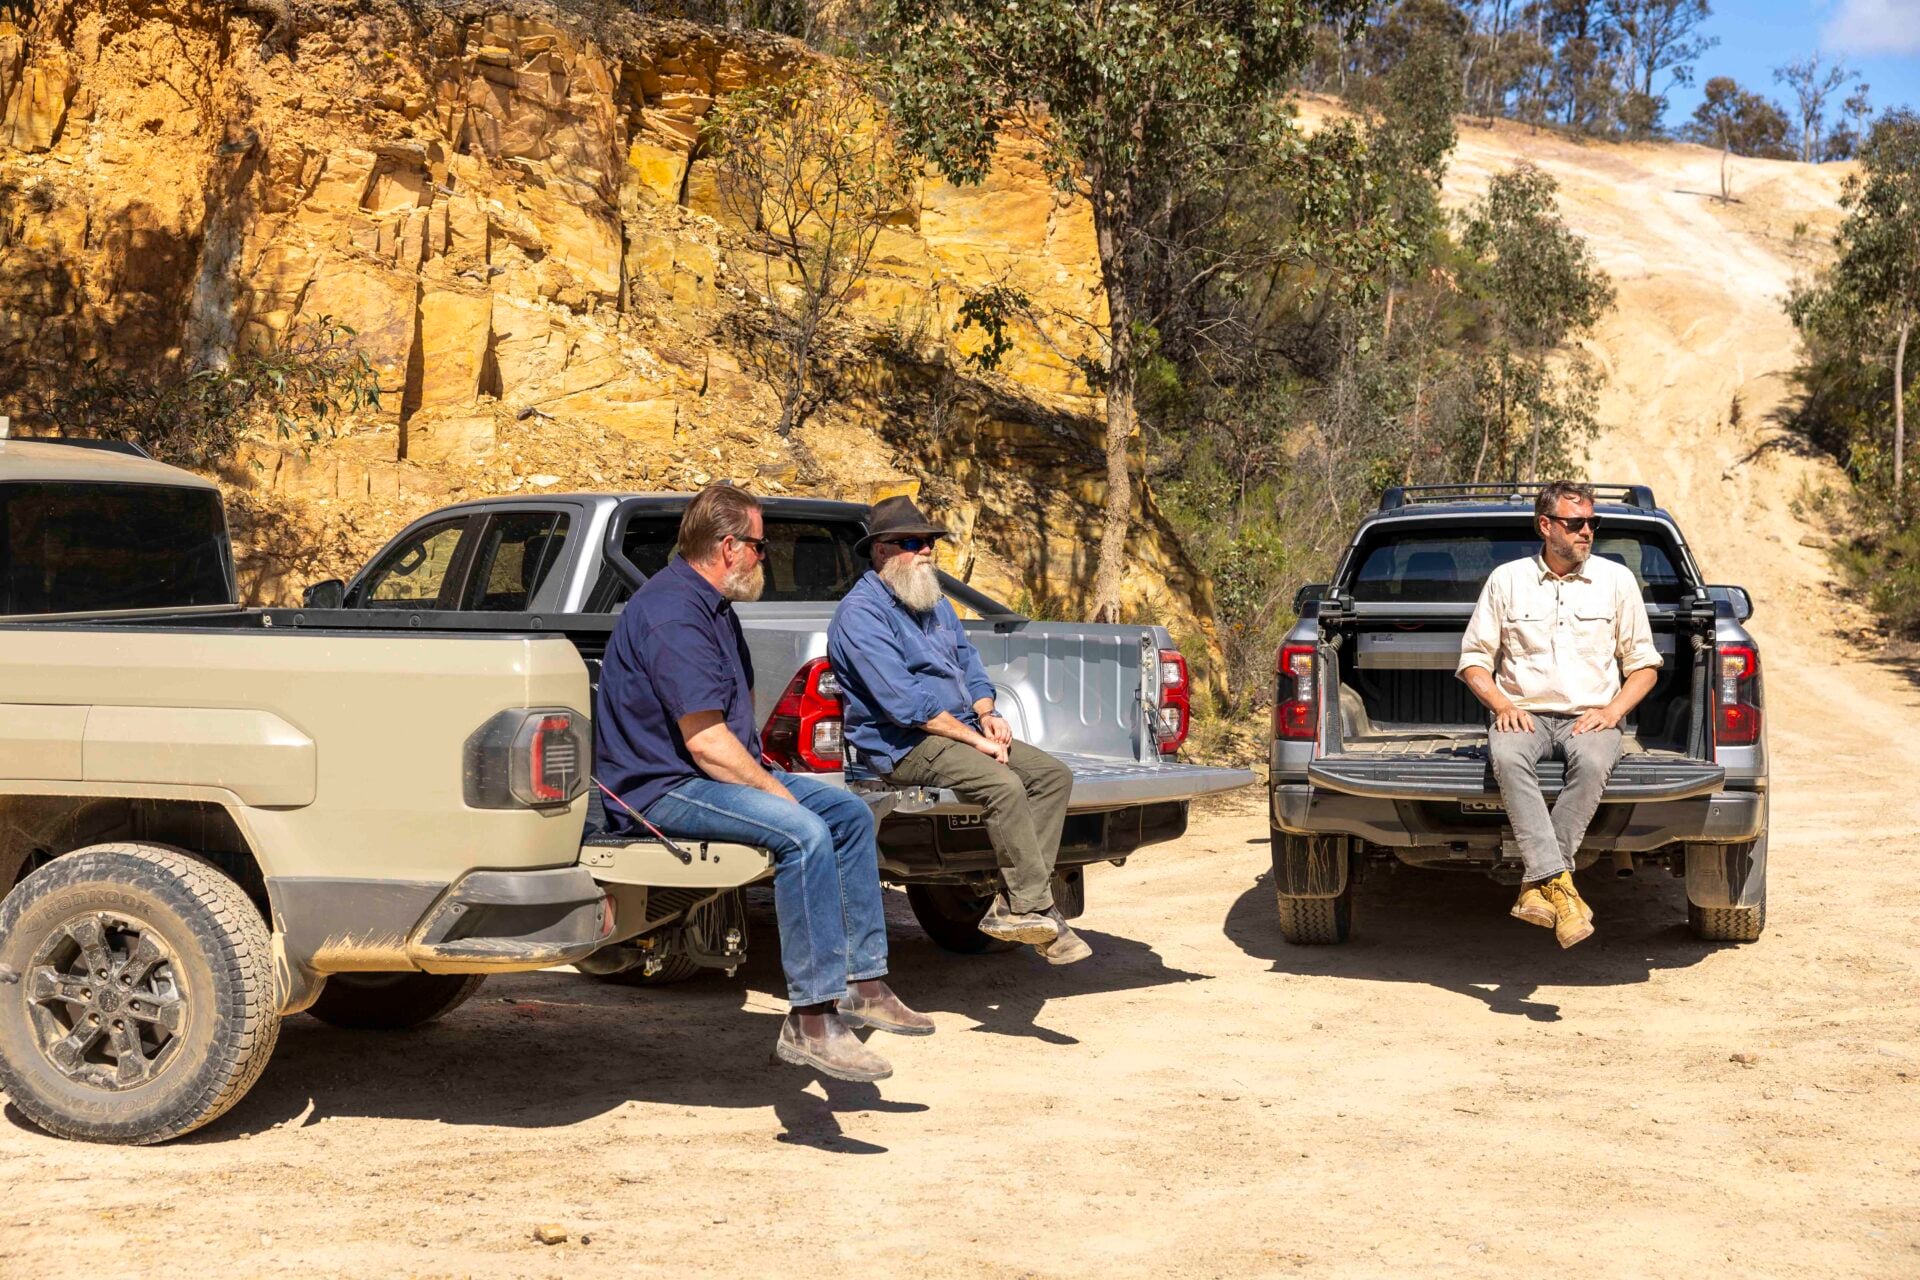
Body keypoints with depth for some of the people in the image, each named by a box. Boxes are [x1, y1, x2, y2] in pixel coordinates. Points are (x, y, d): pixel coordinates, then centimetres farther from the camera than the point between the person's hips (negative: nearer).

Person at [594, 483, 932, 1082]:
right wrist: (776, 792, -15)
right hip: (660, 788, -11)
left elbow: (735, 709, 28)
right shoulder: (674, 614, -20)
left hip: (717, 774, 11)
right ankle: (811, 1020, -28)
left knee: (850, 813, 6)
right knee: (804, 833, -30)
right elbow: (706, 742, -24)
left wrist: (764, 776, 13)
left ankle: (862, 983, 7)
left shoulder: (714, 606, 15)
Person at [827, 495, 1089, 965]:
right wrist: (975, 739, -19)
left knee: (1053, 775, -5)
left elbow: (970, 666, 23)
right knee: (1003, 785, -30)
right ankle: (1032, 908, -20)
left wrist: (987, 714, 0)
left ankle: (1014, 904, -11)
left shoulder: (935, 604, 18)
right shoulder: (861, 613, -13)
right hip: (898, 746, -10)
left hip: (961, 730, 10)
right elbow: (903, 702, -20)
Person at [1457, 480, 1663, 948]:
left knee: (1593, 761, -37)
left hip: (1591, 717, 0)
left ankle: (1536, 884, -36)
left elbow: (1644, 663, 13)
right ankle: (1558, 884, -44)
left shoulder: (1617, 580, 11)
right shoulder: (1506, 579, 10)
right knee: (1506, 756, -37)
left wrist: (1611, 711, -5)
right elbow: (1474, 657, 11)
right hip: (1524, 714, 0)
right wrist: (1502, 705, -8)